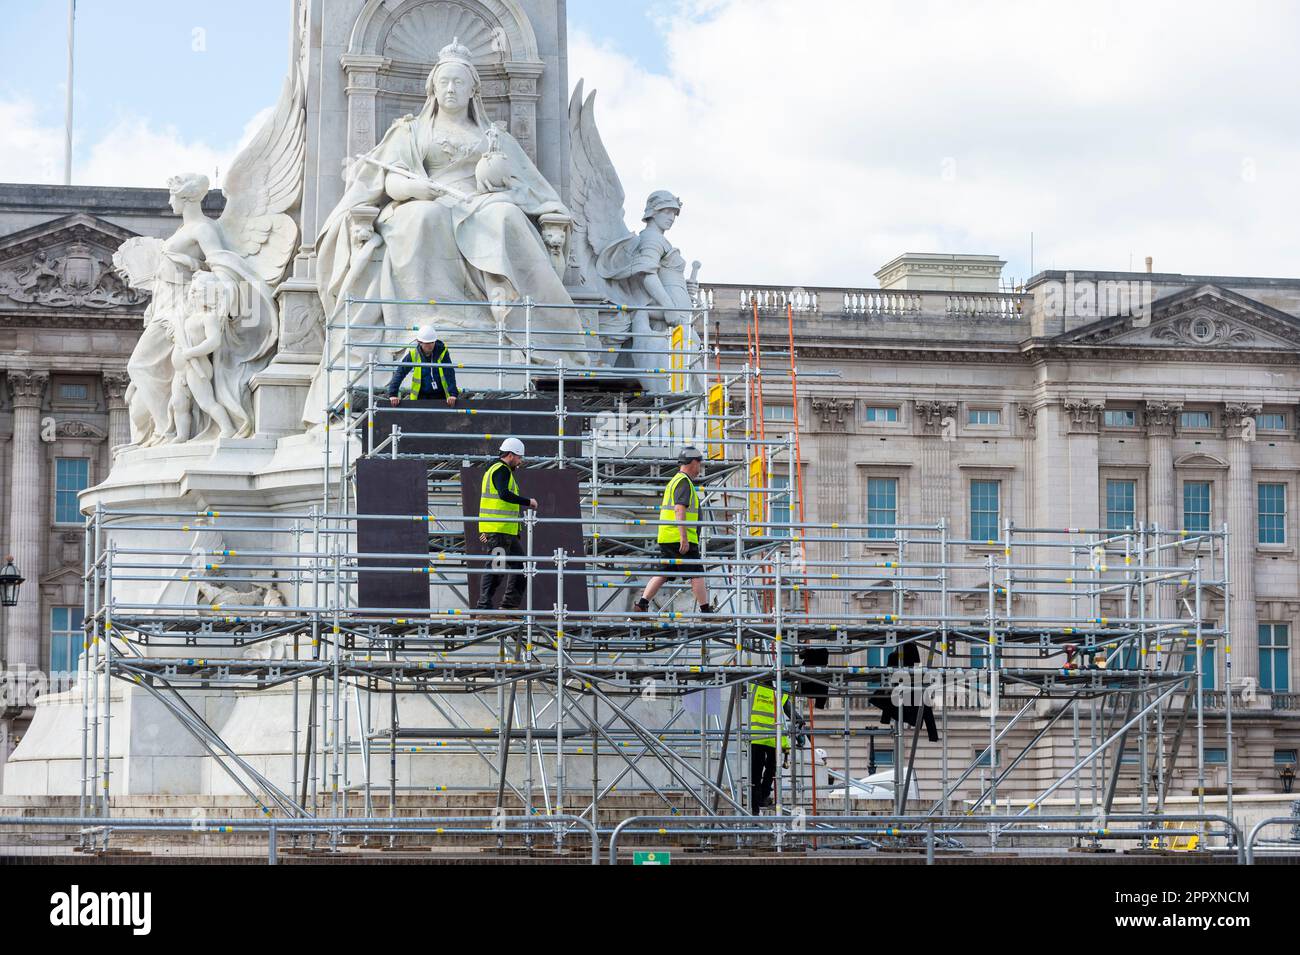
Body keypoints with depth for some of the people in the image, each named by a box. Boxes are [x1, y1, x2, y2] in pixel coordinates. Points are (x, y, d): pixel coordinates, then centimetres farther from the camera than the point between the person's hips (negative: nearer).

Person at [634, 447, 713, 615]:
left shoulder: (675, 481, 21)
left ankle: (642, 604, 4)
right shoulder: (684, 482, -10)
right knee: (697, 574, -5)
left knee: (663, 573, 10)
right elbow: (679, 509, -20)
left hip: (666, 538, 10)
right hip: (680, 538, -10)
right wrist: (684, 537, -24)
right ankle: (706, 611, -4)